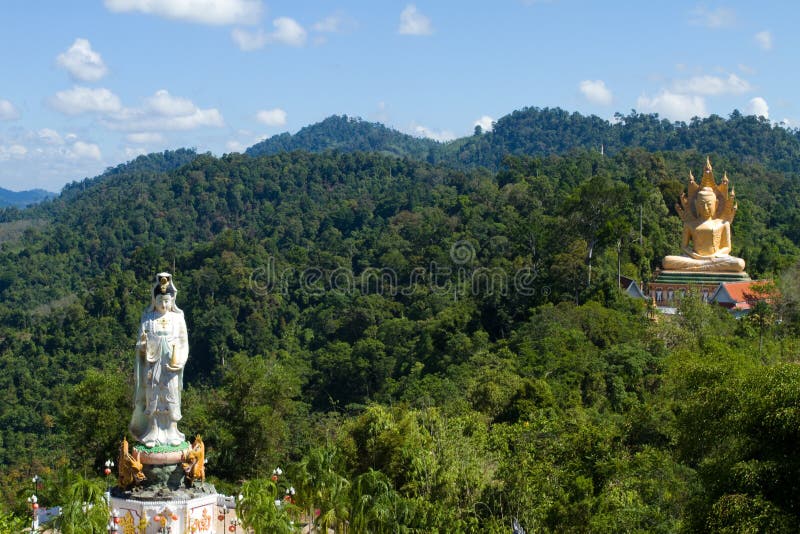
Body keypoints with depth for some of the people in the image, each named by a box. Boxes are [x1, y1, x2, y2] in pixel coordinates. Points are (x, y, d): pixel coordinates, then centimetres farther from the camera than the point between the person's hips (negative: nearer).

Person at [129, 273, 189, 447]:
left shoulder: (177, 318, 1)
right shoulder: (148, 318, 0)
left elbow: (183, 343, 2)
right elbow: (141, 346, 0)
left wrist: (179, 362, -12)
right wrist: (143, 344, -24)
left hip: (171, 366, 0)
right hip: (153, 365, 0)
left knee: (171, 398, 5)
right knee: (152, 398, 3)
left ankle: (171, 432, 15)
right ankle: (153, 433, 11)